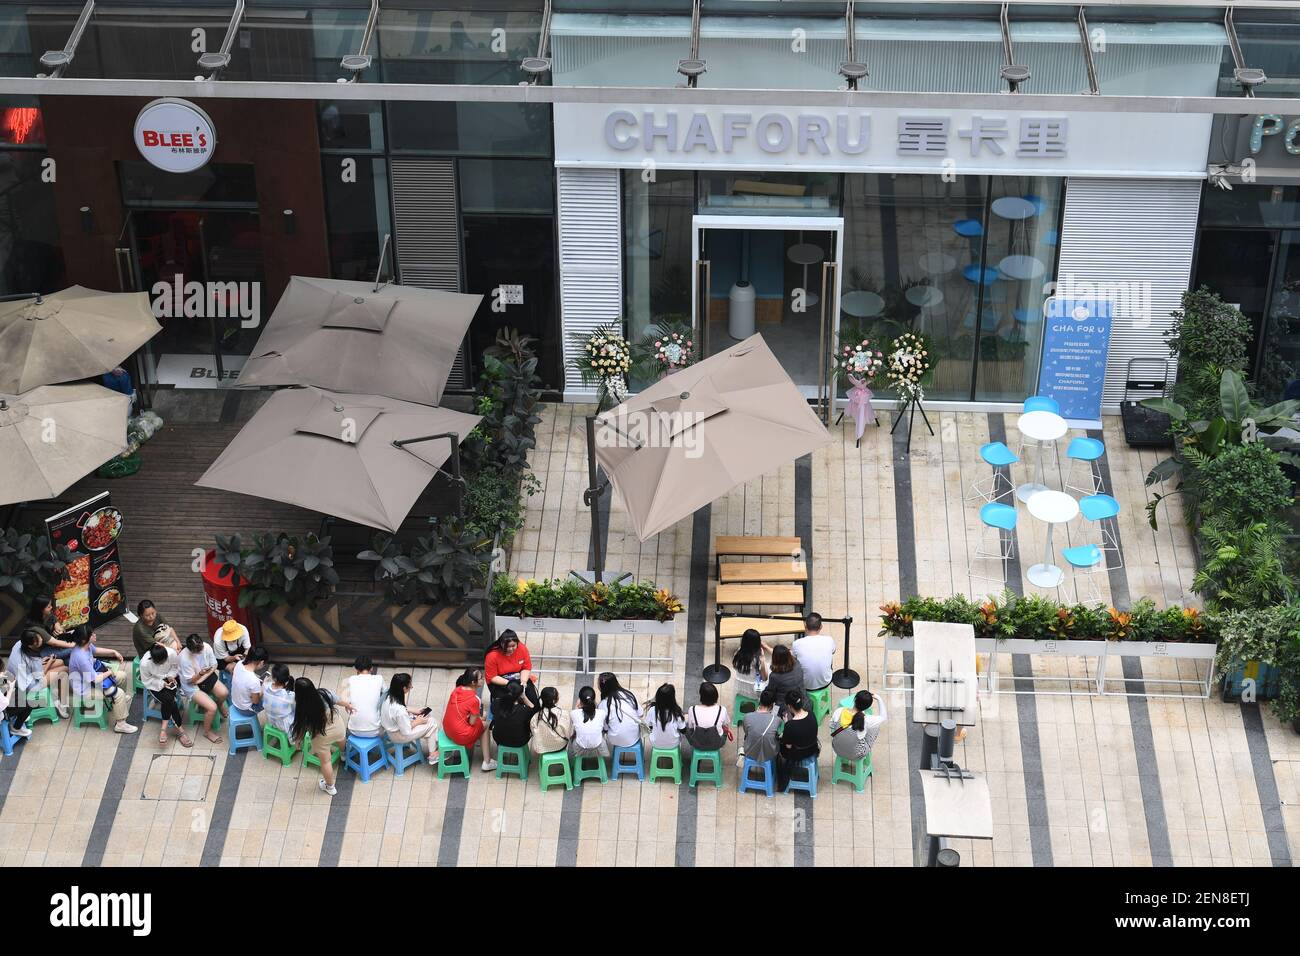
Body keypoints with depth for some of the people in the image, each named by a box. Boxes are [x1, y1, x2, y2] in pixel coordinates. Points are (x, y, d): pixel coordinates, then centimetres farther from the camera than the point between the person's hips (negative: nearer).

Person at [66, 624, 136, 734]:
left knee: (122, 676, 15)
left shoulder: (86, 645, -10)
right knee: (119, 693, -18)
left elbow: (96, 651, 18)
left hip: (91, 677, 10)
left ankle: (122, 702, 38)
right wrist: (109, 672, -12)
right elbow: (95, 679, -29)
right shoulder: (81, 657, -37)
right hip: (84, 692, -10)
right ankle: (120, 725, -5)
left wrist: (114, 652, 7)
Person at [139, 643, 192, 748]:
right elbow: (146, 681, -15)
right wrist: (162, 684, -25)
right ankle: (180, 730, -18)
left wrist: (171, 676, -19)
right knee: (169, 699, -27)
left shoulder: (172, 654, -24)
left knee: (168, 701, -28)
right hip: (155, 684, -2)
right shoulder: (144, 664, -29)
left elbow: (176, 666, -2)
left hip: (169, 680, 2)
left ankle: (164, 729, -21)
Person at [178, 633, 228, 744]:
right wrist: (200, 674, -39)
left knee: (224, 693, -19)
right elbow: (190, 680, -21)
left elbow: (214, 666, -4)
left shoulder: (206, 647, -18)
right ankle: (207, 731, 9)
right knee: (212, 708, -20)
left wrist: (203, 678, -16)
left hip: (207, 676, 5)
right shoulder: (184, 658, -31)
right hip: (191, 685, -5)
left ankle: (219, 705, 19)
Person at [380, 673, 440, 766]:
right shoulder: (399, 711, -38)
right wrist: (417, 722, -10)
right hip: (398, 736, -8)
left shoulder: (389, 696, -14)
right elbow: (406, 732, -24)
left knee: (429, 714, 12)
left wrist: (415, 711, 2)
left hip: (392, 727, 8)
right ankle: (433, 756, 17)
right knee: (432, 723, 0)